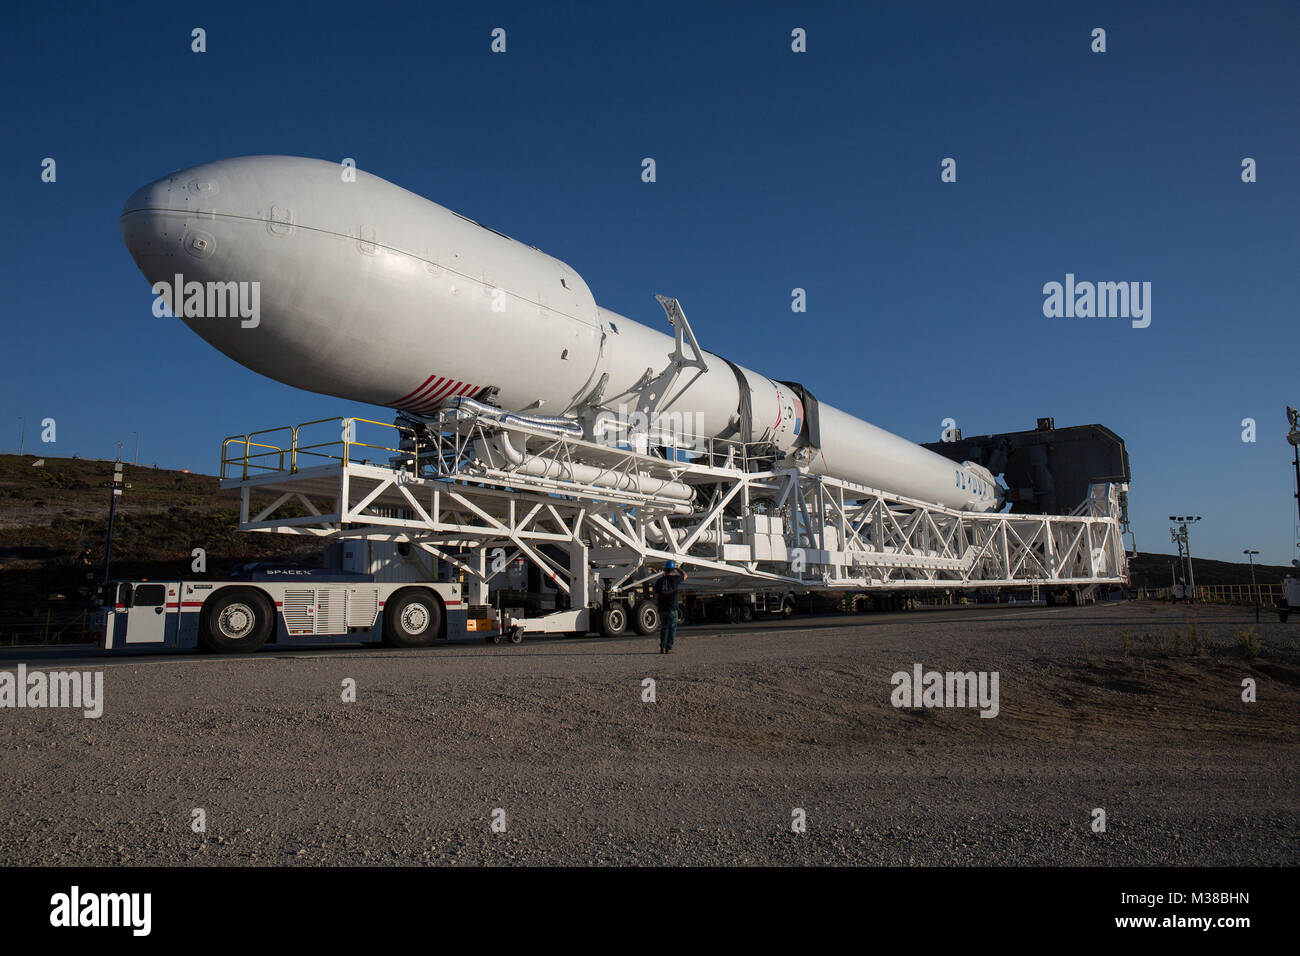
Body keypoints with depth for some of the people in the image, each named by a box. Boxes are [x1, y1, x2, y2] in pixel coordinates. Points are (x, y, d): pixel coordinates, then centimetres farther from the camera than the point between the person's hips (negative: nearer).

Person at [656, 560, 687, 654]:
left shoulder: (660, 580, 1)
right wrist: (678, 568, 29)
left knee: (663, 628, 14)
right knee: (672, 628, 5)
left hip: (662, 608, 3)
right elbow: (685, 575, 16)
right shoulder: (675, 579, -6)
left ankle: (662, 647, 9)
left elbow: (656, 594, 6)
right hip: (672, 608, -3)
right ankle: (668, 648, 1)